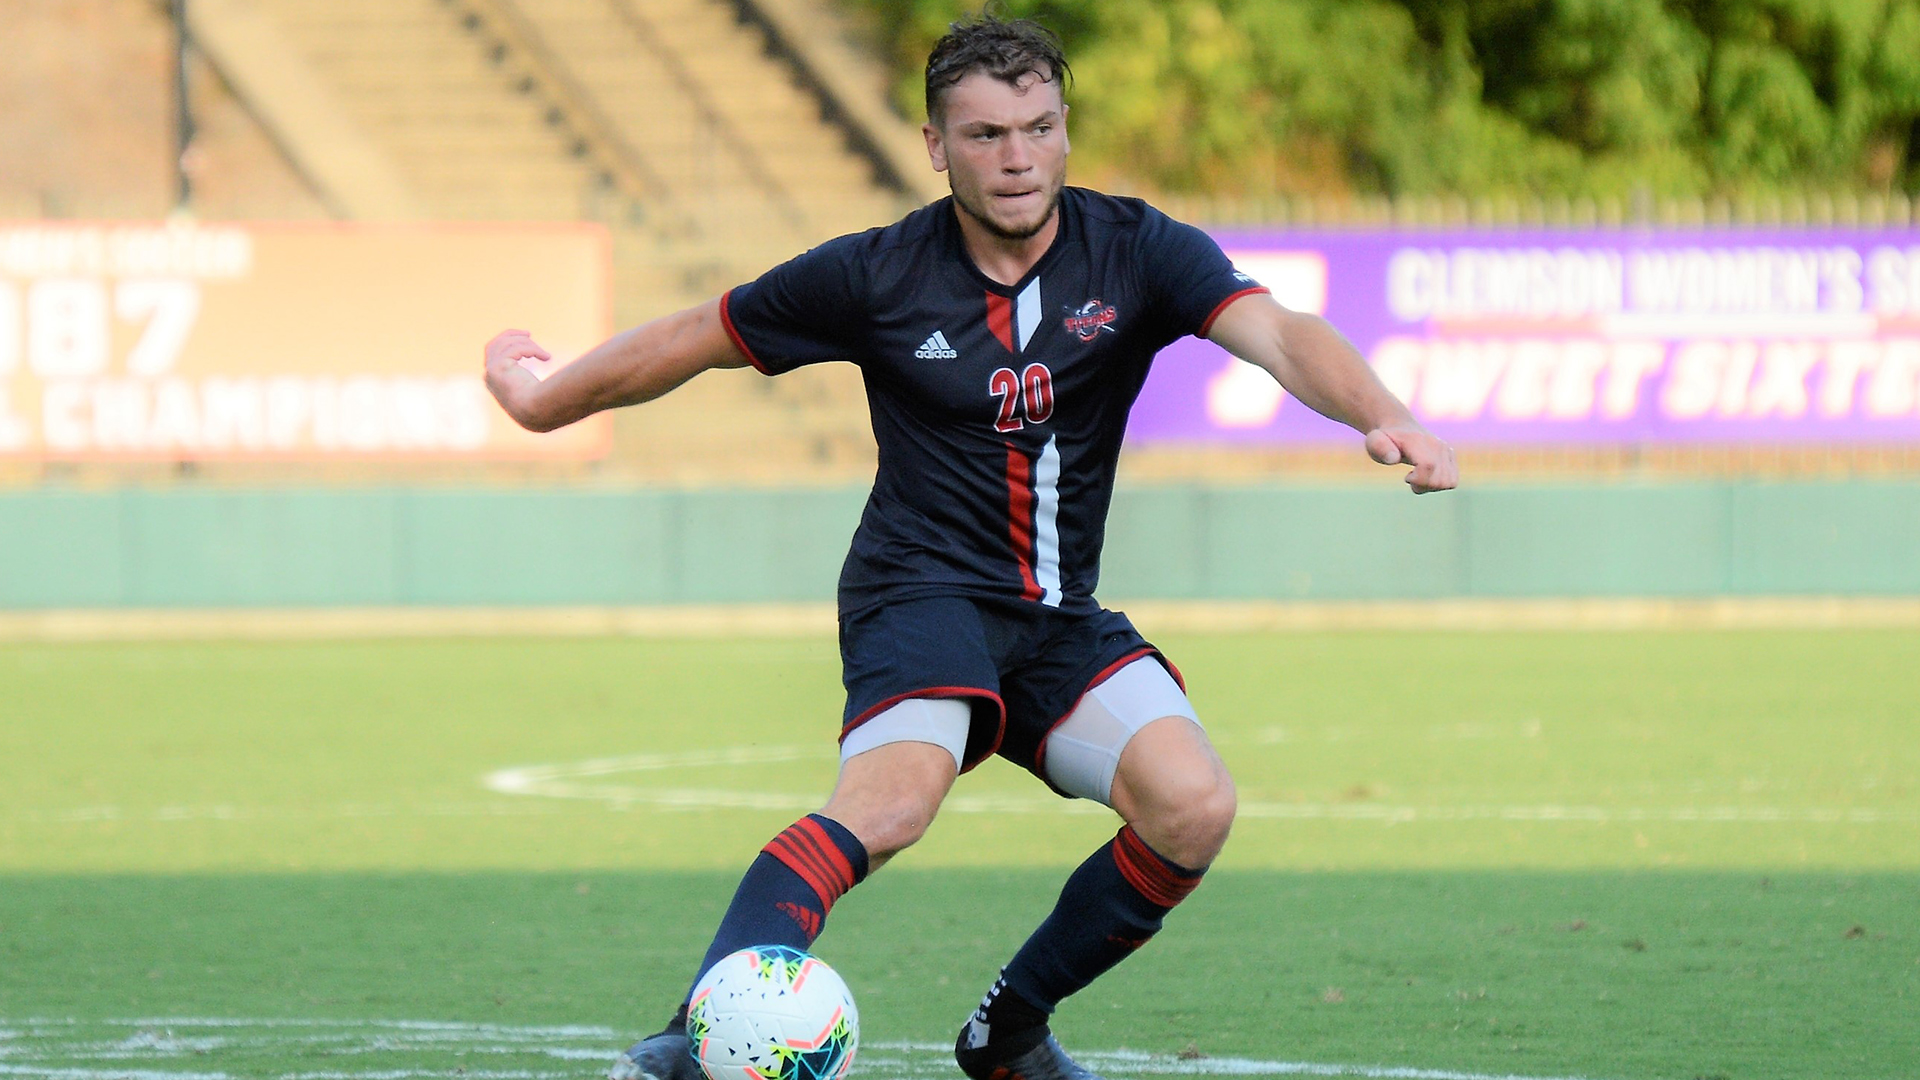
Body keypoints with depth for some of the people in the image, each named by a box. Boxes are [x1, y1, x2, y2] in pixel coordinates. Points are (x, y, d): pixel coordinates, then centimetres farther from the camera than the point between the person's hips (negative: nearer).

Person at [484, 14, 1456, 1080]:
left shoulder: (1134, 251, -3)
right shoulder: (878, 274, -5)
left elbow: (1276, 333, -19)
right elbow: (691, 341, 9)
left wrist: (1383, 415, -39)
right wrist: (538, 400, 18)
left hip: (1061, 620, 4)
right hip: (919, 593, -4)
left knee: (1193, 807, -19)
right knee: (893, 795, -34)